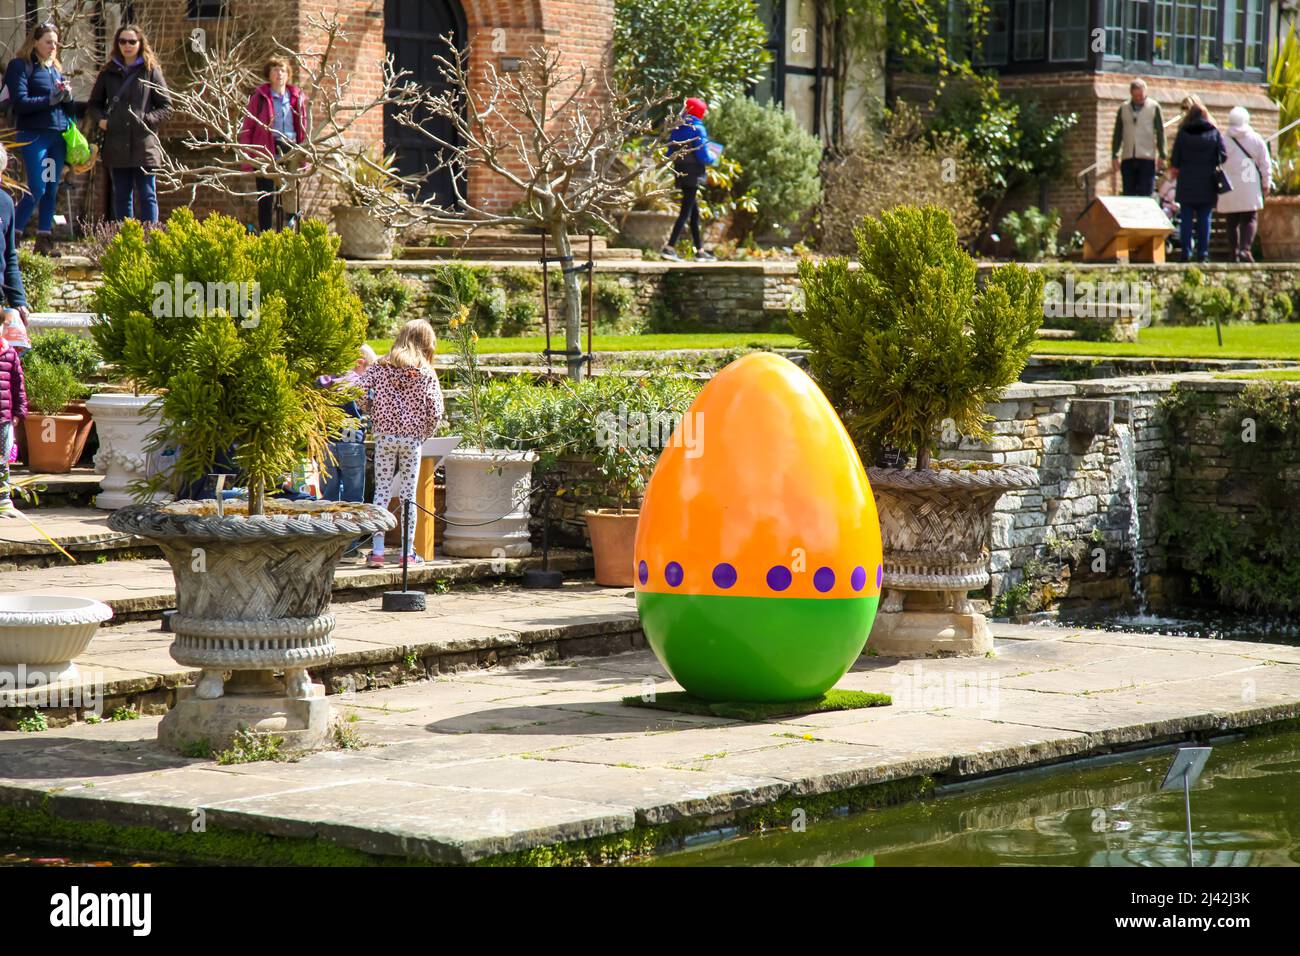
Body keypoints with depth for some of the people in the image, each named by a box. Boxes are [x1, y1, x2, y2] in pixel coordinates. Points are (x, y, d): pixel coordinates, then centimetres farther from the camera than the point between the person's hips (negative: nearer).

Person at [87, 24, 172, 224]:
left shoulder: (151, 72, 3)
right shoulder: (109, 73, 11)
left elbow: (166, 107, 4)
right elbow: (93, 103, 21)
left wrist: (147, 120, -11)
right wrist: (100, 119, 1)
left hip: (144, 145, -3)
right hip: (116, 145, 3)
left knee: (147, 195, -4)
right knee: (121, 197, 8)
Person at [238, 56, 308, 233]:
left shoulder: (297, 98, 9)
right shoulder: (259, 97, 0)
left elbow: (302, 128, 13)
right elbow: (247, 128, 0)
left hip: (289, 150, 2)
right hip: (265, 150, -2)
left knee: (291, 196, 4)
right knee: (265, 199, 3)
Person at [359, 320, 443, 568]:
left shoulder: (381, 367, 1)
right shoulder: (427, 374, -1)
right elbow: (435, 413, -7)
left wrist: (374, 414, 12)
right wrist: (425, 435, 10)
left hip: (385, 436, 0)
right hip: (412, 439, 0)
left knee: (382, 492, 4)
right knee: (409, 494, 7)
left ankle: (377, 551, 0)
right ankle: (408, 552, 11)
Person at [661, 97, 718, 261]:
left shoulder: (677, 129, 8)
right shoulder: (697, 129, -13)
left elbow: (670, 154, 10)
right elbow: (703, 156, -16)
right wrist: (713, 158, 4)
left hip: (680, 173, 8)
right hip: (694, 174, -8)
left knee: (694, 211, 15)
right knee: (686, 212, -7)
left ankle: (700, 250, 19)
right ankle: (669, 248, -17)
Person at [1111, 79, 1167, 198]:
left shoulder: (1154, 107, 3)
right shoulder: (1123, 109, 10)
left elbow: (1160, 132, 3)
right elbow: (1117, 134, 14)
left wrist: (1162, 155, -3)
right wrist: (1114, 156, 9)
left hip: (1147, 158, -3)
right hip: (1128, 158, 3)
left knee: (1146, 195, -5)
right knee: (1128, 195, 3)